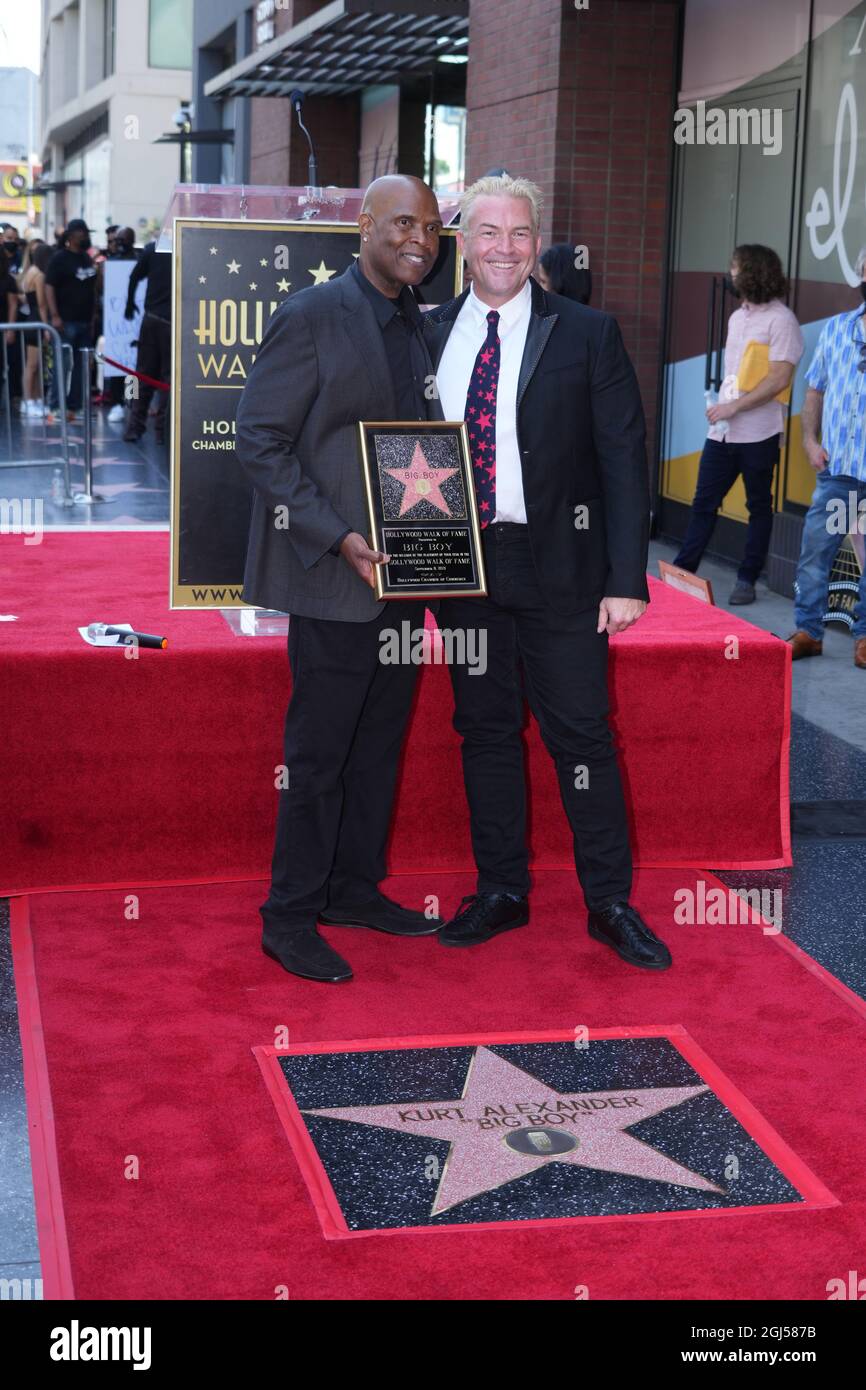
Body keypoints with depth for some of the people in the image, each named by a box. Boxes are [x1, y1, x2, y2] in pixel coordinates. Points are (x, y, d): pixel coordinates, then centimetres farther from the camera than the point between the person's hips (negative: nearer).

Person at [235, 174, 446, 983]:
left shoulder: (419, 326, 12)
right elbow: (259, 443, -13)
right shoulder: (310, 317, -10)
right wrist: (338, 537, -20)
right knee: (319, 752, -1)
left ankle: (355, 887, 29)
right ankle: (290, 917, 12)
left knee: (378, 743, 15)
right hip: (334, 578, -7)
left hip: (401, 573, 7)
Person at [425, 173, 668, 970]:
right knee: (485, 731, 12)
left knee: (581, 735, 2)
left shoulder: (587, 335, -3)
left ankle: (610, 904, 16)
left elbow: (624, 459, -5)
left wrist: (626, 577, -11)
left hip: (559, 567, -3)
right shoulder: (431, 335, 6)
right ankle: (500, 893, 26)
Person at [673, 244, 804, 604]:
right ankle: (682, 571, 10)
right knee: (703, 503, 6)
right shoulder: (737, 317, 14)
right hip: (723, 430, 7)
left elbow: (779, 378, -17)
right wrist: (721, 406, 10)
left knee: (759, 507, 5)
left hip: (758, 434, -7)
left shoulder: (780, 320, -10)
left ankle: (747, 580, 11)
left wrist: (735, 406, -18)